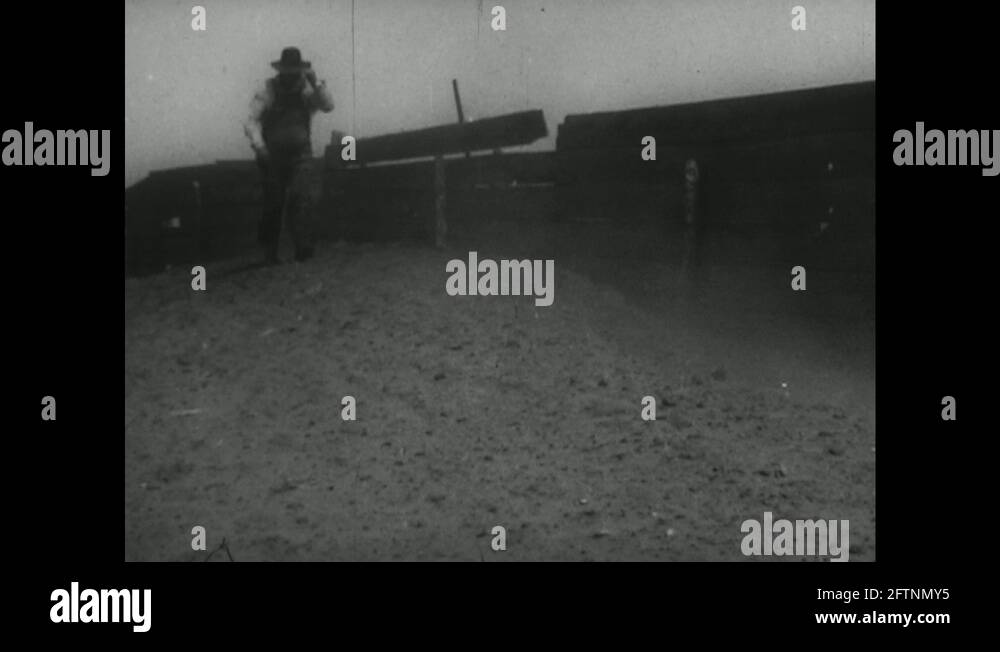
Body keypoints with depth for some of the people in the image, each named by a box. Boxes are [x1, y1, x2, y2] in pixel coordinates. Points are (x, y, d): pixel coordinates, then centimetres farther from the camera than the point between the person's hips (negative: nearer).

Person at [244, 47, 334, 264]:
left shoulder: (306, 90, 0)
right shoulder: (268, 91, -5)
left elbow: (328, 106, -13)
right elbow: (252, 121, -7)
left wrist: (316, 84, -23)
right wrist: (258, 144, -22)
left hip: (300, 154, 1)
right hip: (272, 154, -1)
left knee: (300, 196, -17)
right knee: (274, 203, 4)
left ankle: (303, 246, -20)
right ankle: (269, 250, 20)